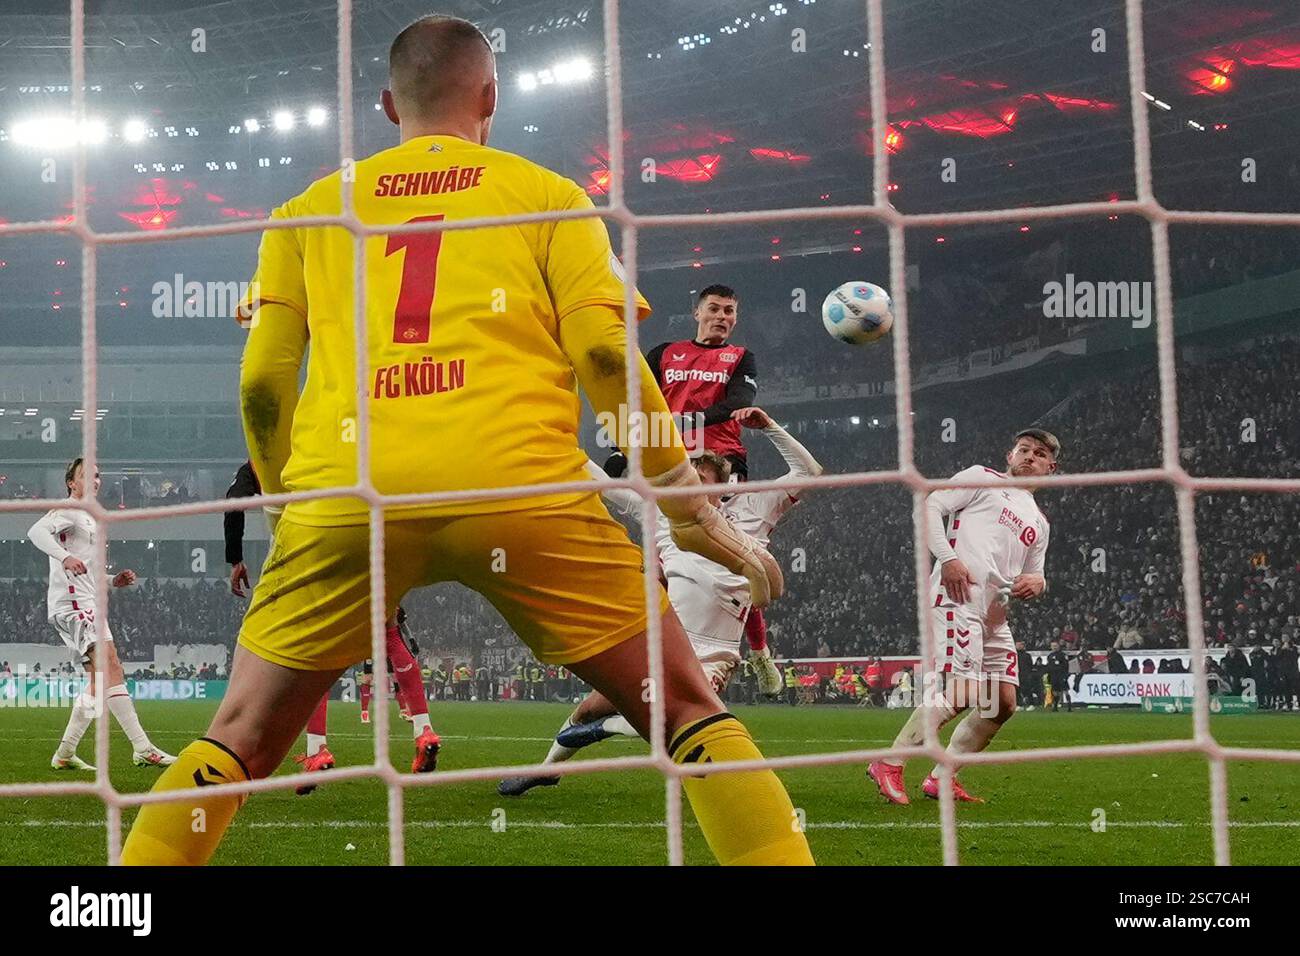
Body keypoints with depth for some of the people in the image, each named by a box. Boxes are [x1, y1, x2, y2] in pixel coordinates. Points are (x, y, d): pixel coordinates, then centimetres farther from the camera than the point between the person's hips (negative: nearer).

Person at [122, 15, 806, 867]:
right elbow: (606, 356, 5)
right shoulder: (547, 196, 16)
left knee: (238, 742, 16)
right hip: (519, 488, -2)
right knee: (691, 715, 10)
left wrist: (288, 501, 31)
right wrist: (694, 511, 12)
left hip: (349, 497, 2)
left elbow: (262, 383, 14)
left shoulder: (311, 209, 21)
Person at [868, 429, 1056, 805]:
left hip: (994, 613, 9)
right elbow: (930, 507, -2)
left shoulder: (1038, 524, 27)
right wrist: (949, 558, -15)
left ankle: (941, 778, 12)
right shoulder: (981, 478, 8)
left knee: (1003, 703, 5)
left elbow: (1033, 573, 31)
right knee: (959, 693, -19)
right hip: (957, 596, -9)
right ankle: (888, 765, -11)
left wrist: (1036, 581, 5)